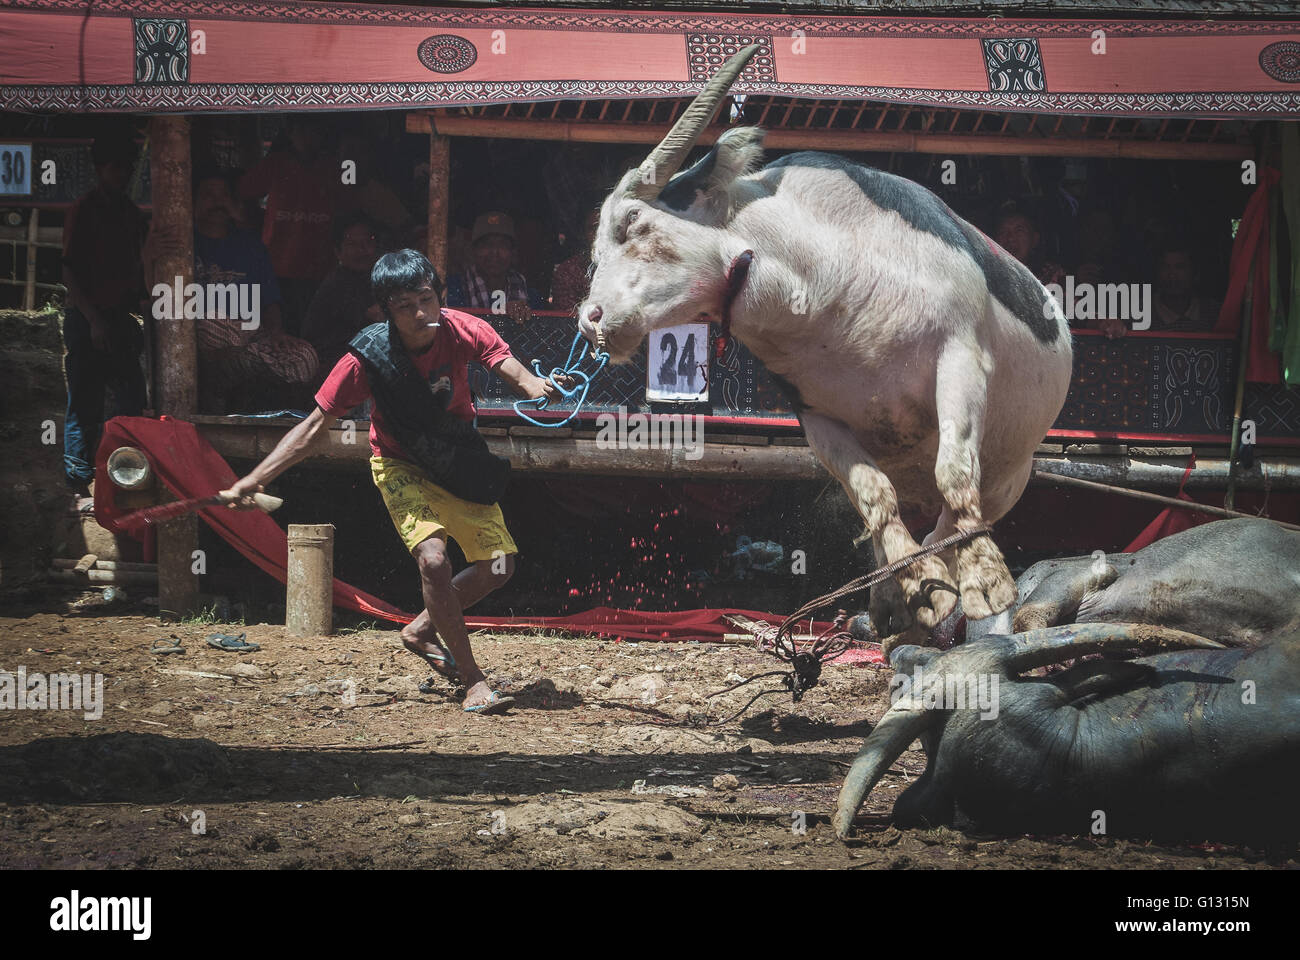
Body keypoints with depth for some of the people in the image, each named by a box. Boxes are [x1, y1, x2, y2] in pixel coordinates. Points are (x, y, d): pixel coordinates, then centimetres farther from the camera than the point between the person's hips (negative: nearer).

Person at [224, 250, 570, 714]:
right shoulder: (368, 357, -26)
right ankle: (472, 679, -14)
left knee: (498, 566, -1)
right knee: (433, 559, -25)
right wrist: (256, 478, -29)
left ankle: (422, 629, 24)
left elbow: (512, 370, -35)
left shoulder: (462, 331, -22)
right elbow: (314, 425, -20)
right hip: (402, 467, -3)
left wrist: (538, 386, -60)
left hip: (459, 464, 4)